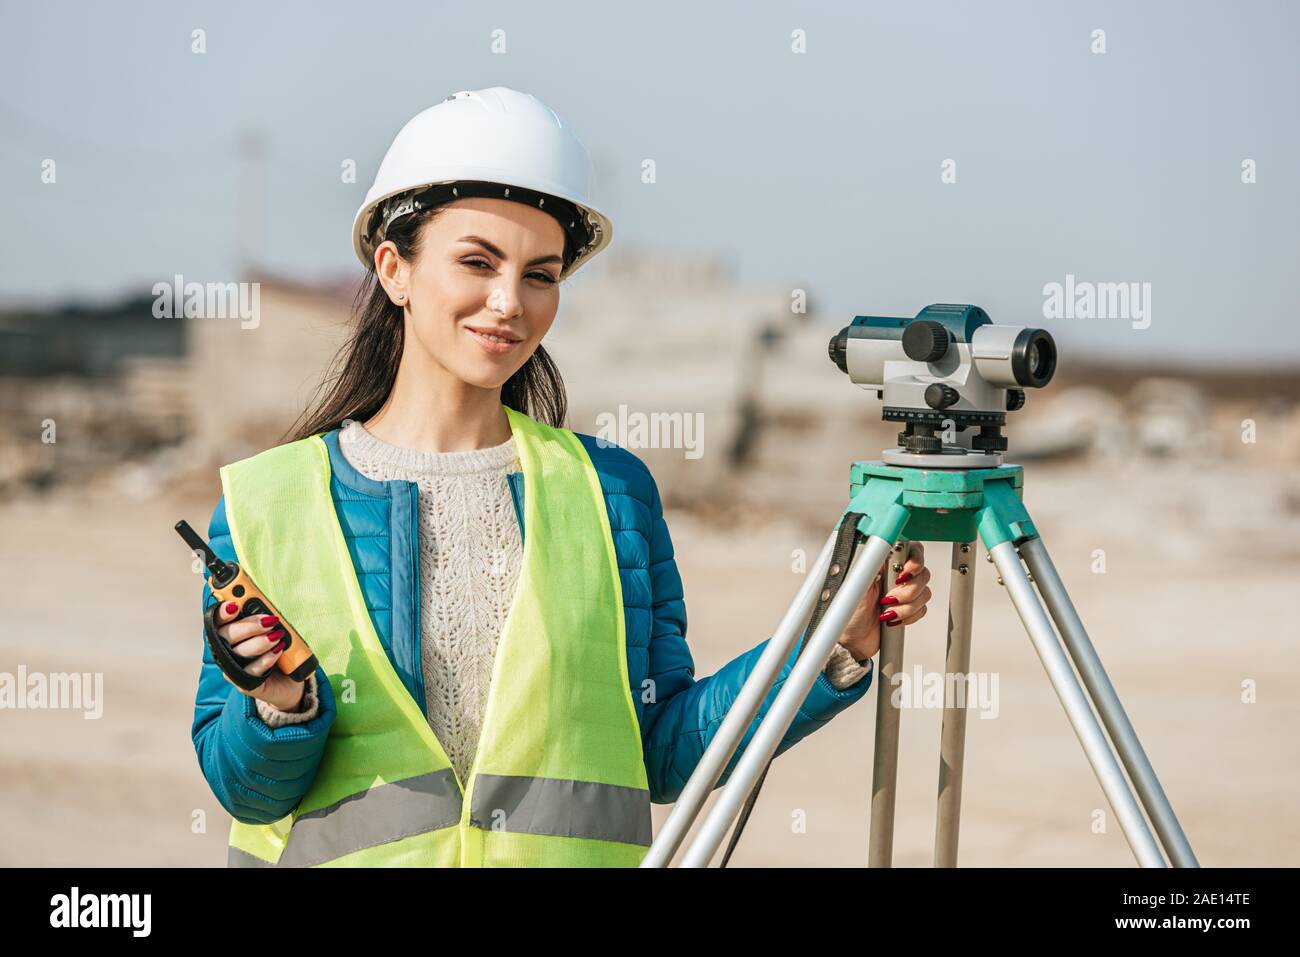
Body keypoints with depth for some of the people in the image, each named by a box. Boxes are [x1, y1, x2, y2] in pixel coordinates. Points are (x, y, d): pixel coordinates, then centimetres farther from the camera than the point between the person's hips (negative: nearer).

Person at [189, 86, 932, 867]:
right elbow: (245, 788, 4)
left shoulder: (614, 489, 7)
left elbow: (663, 754, 6)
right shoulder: (267, 502, 1)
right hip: (348, 852, 0)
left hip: (578, 848, 0)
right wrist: (282, 705, -15)